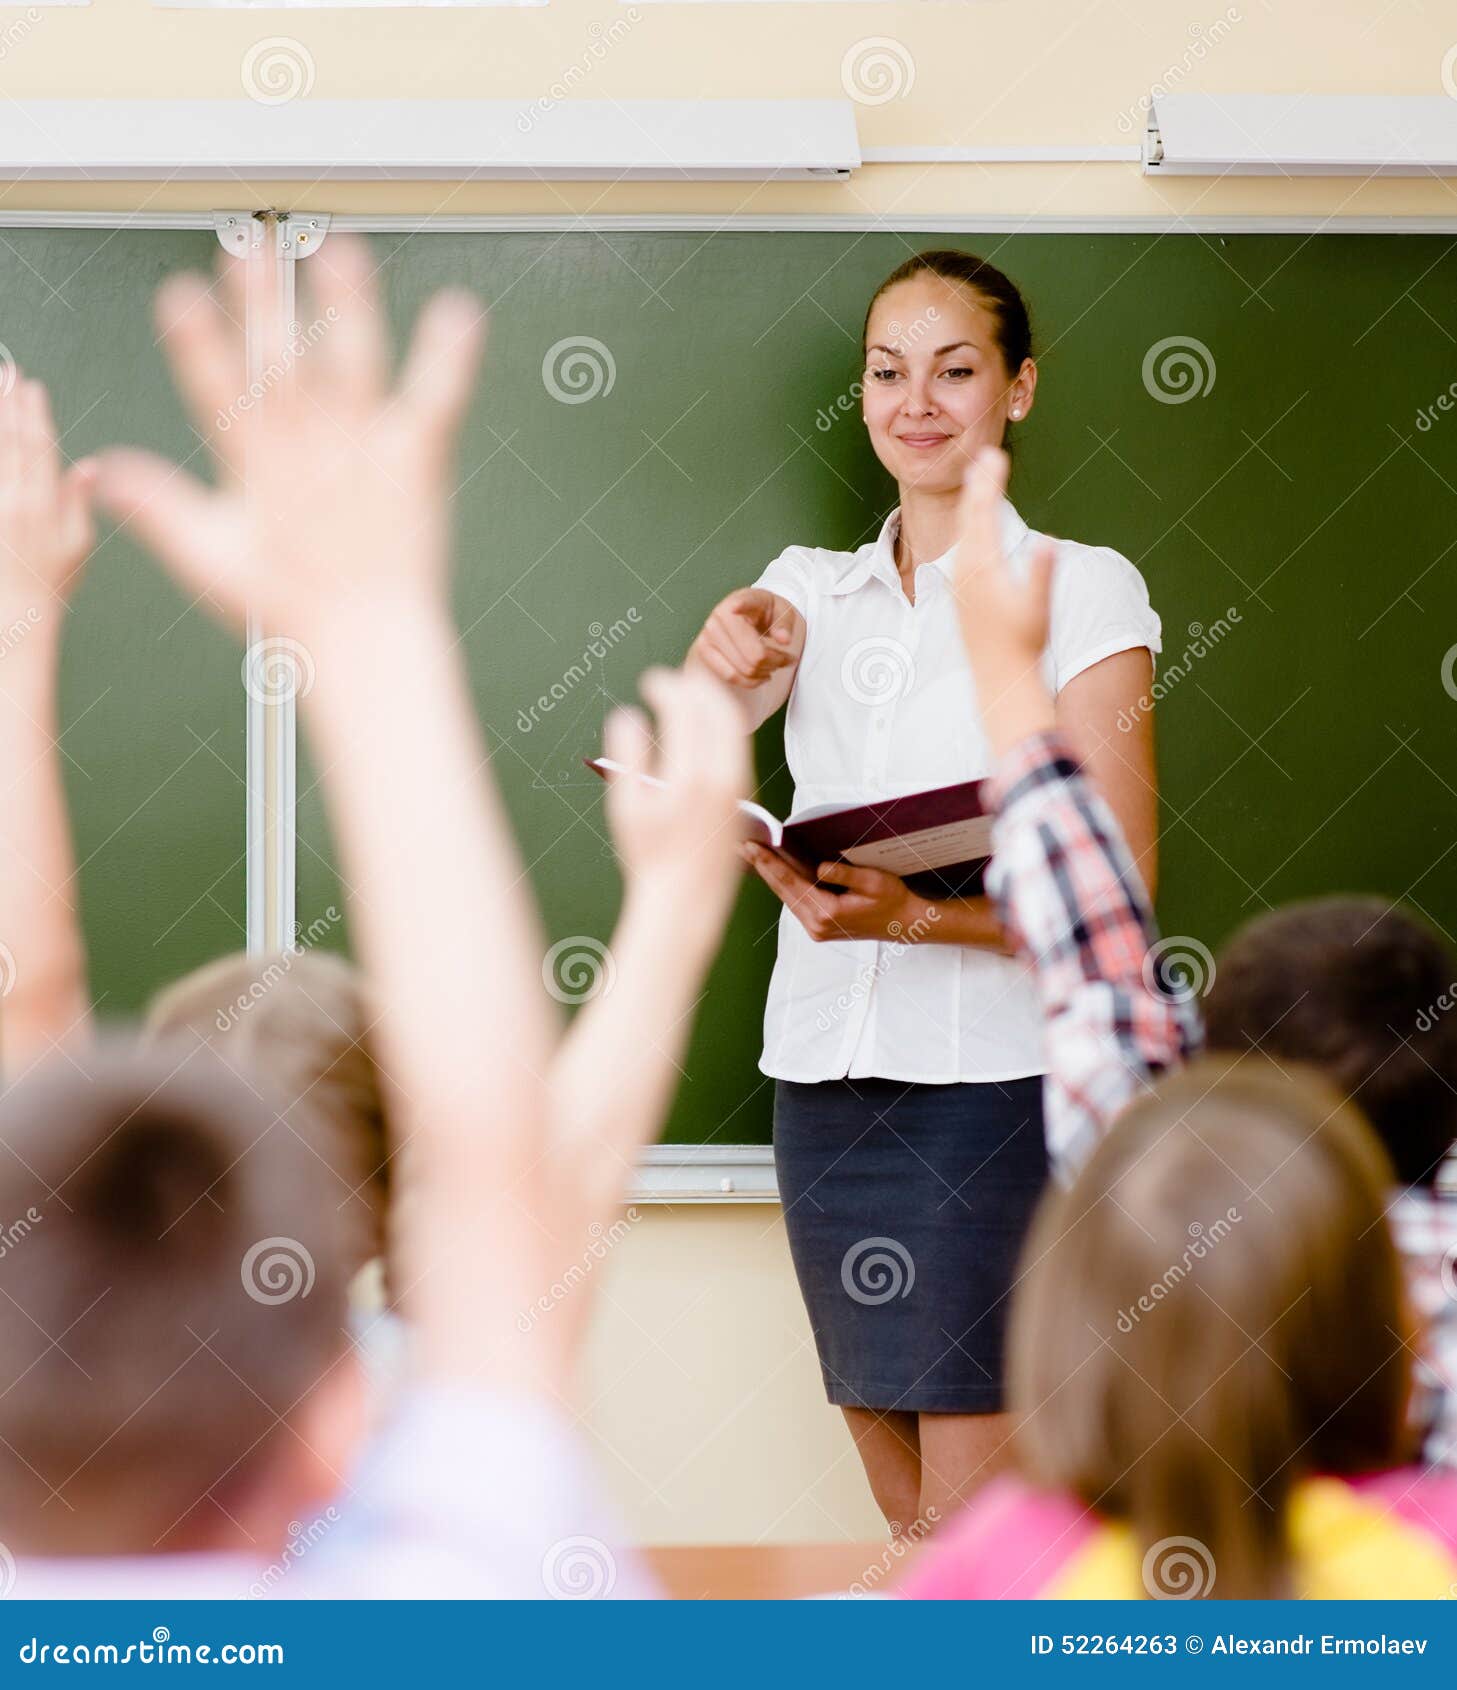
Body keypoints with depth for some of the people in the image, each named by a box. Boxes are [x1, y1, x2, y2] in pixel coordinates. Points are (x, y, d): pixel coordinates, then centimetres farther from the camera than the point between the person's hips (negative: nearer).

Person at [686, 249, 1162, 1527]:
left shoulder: (1081, 590, 0)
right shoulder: (813, 588, 14)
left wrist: (916, 917, -23)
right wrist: (729, 646, -29)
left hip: (993, 1083, -5)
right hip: (825, 1073, 5)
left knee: (976, 1527, -8)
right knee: (902, 1512, 9)